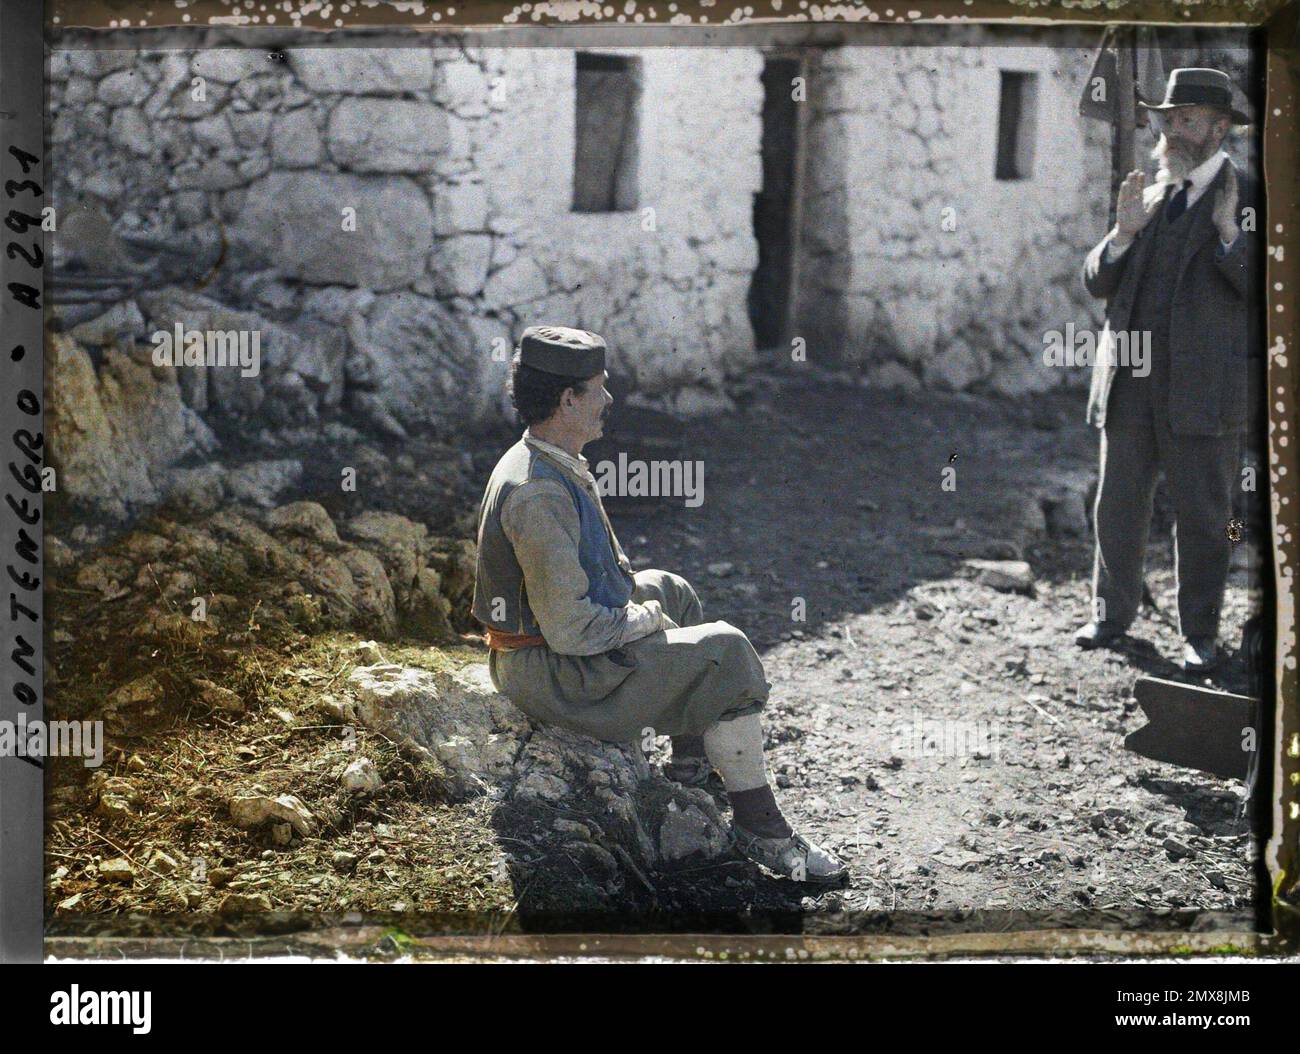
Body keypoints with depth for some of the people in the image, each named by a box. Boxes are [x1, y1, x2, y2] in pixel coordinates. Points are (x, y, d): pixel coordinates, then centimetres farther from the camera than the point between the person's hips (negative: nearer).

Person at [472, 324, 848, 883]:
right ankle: (760, 827, -3)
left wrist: (638, 592, 10)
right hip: (554, 674, -11)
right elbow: (571, 629, -29)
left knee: (672, 589, 30)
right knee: (724, 653, -12)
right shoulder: (539, 494, -29)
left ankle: (691, 756, 38)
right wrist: (642, 619, -13)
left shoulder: (538, 462, 6)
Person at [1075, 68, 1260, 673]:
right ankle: (1112, 612, 27)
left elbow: (1265, 293, -12)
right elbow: (1097, 283, 9)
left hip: (1204, 390, -5)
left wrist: (1228, 230, -25)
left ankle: (1199, 633, 14)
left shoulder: (1249, 199, -3)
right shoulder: (1145, 196, 13)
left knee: (1203, 518, 2)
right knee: (1117, 509, 11)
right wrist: (1123, 232, -9)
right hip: (1129, 386, 5)